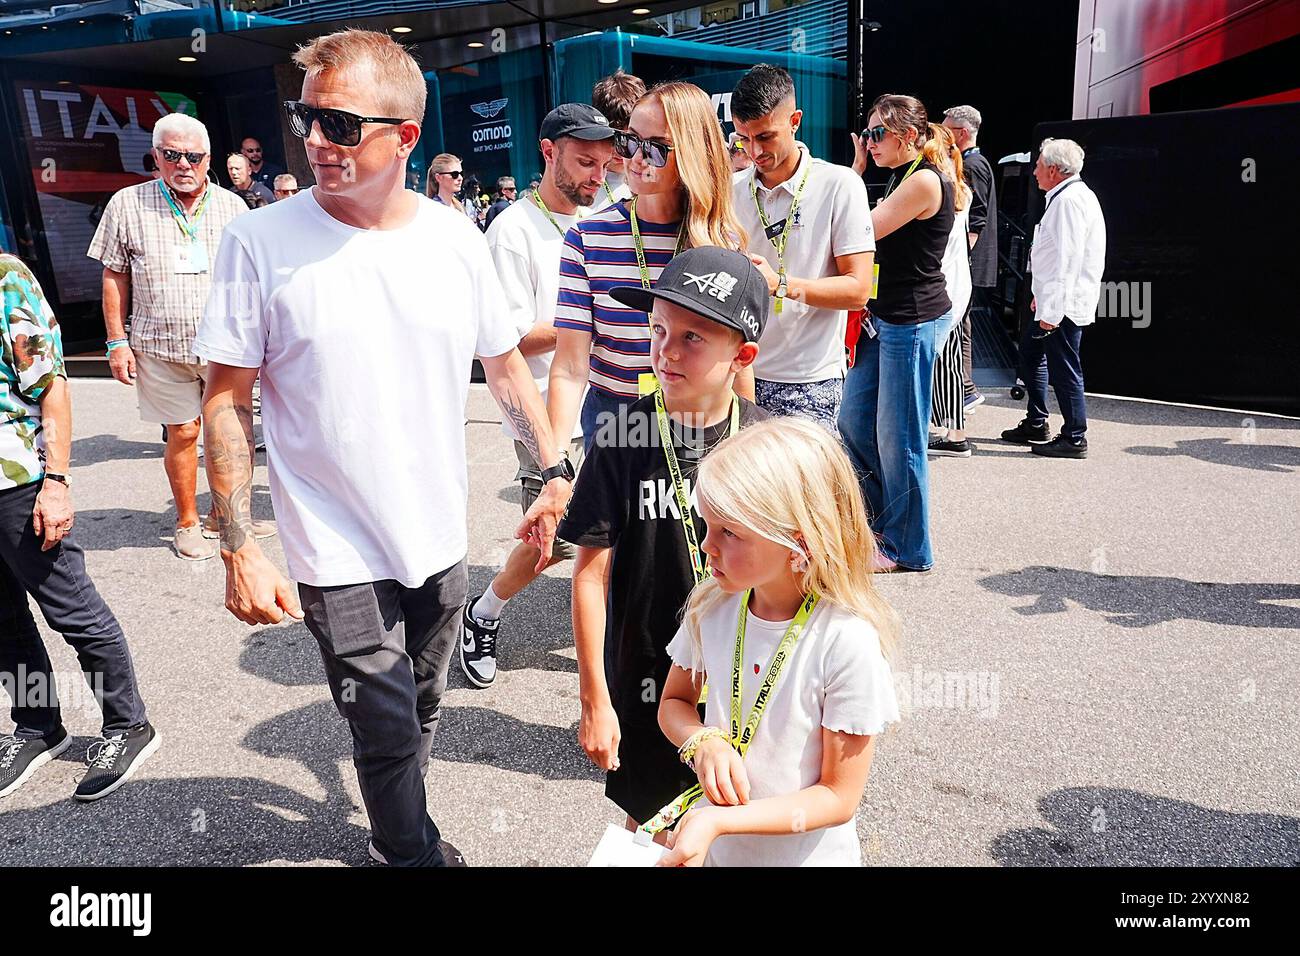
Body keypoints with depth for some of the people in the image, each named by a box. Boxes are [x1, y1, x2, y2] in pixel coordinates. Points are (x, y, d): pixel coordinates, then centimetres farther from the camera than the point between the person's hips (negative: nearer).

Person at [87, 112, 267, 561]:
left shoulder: (232, 206, 4)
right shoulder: (127, 204, 1)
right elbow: (115, 277, 4)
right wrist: (117, 342, 0)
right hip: (160, 348, -1)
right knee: (182, 433, 5)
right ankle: (187, 523, 21)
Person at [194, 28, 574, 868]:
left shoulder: (458, 239, -3)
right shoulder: (261, 243, -11)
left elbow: (506, 365, 8)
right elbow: (228, 403, -8)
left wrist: (557, 472, 2)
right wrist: (240, 551, -11)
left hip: (441, 544, 4)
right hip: (338, 556, -3)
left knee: (420, 718, 20)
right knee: (388, 735, 5)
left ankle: (396, 832, 46)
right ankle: (414, 848, 34)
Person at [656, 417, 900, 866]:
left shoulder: (848, 641, -26)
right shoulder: (712, 607, -12)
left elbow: (839, 798, -19)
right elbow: (673, 702, 4)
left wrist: (716, 821, -28)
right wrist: (703, 742, -18)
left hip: (807, 854, -4)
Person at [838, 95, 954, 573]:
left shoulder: (924, 180, -16)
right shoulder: (900, 178, 15)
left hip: (912, 321, -10)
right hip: (885, 318, 10)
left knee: (898, 436, -1)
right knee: (854, 419, 15)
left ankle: (908, 548, 15)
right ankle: (884, 519, 33)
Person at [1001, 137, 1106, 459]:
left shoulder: (1069, 200, -17)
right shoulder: (1068, 196, 16)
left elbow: (1068, 260, -24)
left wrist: (1052, 310, -25)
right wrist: (1043, 296, 23)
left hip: (1063, 305, -11)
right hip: (1054, 301, 11)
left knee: (1063, 367, -5)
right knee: (1030, 352, 19)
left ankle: (1075, 438, 4)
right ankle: (1036, 425, 28)